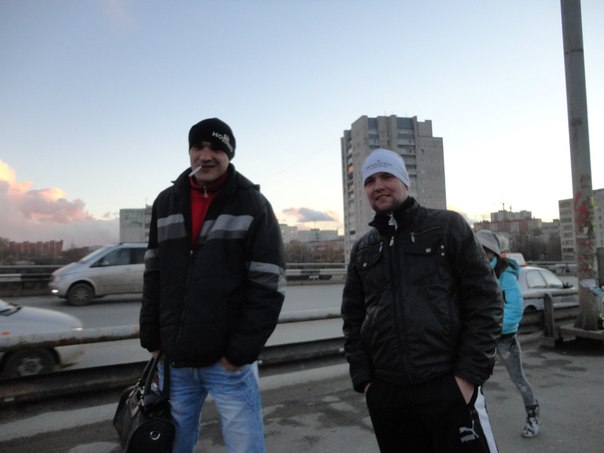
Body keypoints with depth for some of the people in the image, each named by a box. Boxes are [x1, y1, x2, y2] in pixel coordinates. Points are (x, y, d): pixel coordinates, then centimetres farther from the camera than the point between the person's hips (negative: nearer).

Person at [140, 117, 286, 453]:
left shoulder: (252, 204, -7)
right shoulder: (166, 203, 7)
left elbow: (269, 287, -10)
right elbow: (153, 278, 11)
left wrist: (240, 352, -13)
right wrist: (152, 341, 7)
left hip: (228, 361, -4)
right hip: (175, 360, 4)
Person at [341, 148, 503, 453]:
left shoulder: (447, 226, 1)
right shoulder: (362, 250, 10)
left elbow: (485, 301, -4)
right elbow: (353, 318, 12)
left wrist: (470, 374, -9)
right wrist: (363, 380, 3)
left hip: (449, 388, -3)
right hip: (385, 395, 4)